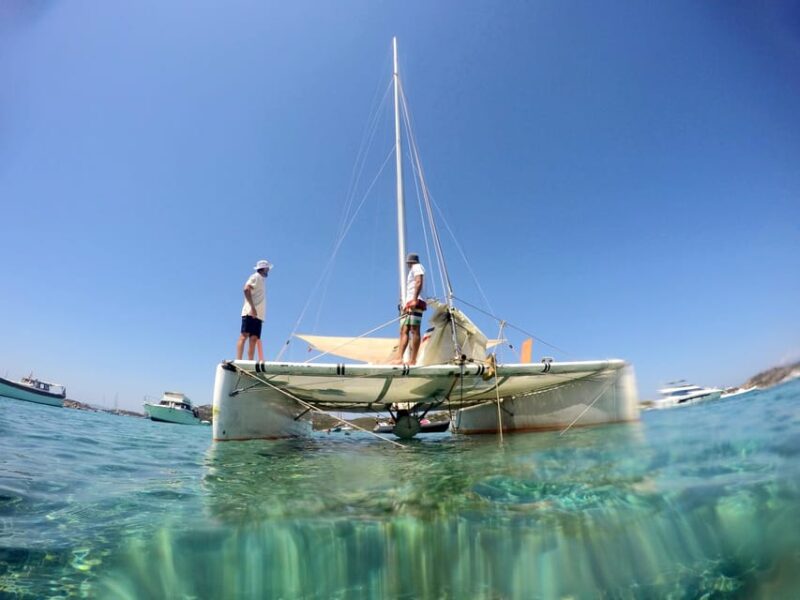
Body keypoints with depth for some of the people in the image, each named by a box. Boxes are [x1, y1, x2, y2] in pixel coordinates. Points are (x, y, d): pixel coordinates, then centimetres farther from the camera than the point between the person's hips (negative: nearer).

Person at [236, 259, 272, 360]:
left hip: (258, 315, 8)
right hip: (250, 313, -8)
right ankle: (238, 361, -20)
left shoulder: (262, 280, 27)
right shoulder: (256, 277, 2)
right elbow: (246, 289, -15)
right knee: (244, 335, -14)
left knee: (254, 339, 0)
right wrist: (252, 307, -23)